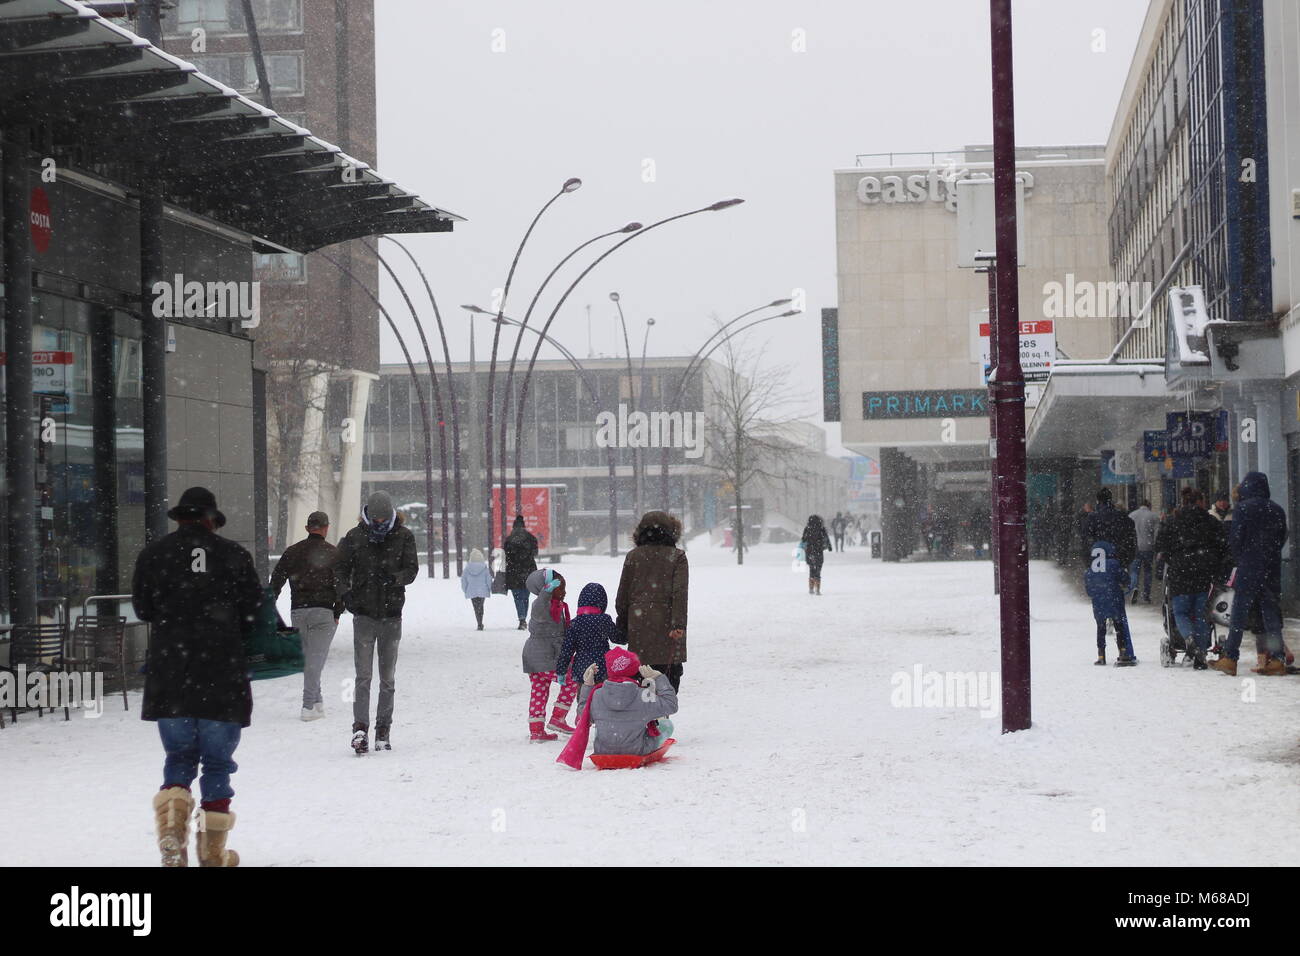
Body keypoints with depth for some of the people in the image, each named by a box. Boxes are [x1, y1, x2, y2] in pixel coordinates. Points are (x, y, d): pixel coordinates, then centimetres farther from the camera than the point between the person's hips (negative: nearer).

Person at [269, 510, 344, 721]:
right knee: (316, 657, -5)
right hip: (322, 611, -3)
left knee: (306, 656, 16)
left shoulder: (292, 551, 10)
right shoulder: (333, 553, 0)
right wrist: (337, 612, 0)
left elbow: (276, 580, 8)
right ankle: (309, 705, -10)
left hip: (297, 611, 3)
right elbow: (340, 585, -6)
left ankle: (317, 700, 19)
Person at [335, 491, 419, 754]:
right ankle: (360, 727, -13)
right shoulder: (355, 537, 0)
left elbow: (412, 568, -2)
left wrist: (394, 578, -22)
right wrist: (346, 593, -10)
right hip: (363, 613, -1)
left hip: (391, 615, 1)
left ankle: (383, 729, 16)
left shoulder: (403, 536, 1)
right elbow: (340, 568, 7)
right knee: (363, 675, -10)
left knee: (388, 677, 8)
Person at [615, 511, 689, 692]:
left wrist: (622, 626, 17)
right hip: (666, 627, -2)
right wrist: (679, 624, -15)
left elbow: (622, 596, 9)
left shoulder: (633, 556, 7)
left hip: (638, 626, 3)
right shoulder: (677, 556, 0)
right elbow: (680, 593, -11)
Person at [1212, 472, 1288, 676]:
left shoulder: (1242, 508, -8)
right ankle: (1277, 658, 5)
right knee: (1271, 612, 9)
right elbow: (1282, 538, 13)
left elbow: (1235, 539, -8)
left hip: (1248, 567, -5)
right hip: (1272, 568, 5)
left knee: (1239, 613, -3)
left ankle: (1230, 659, -5)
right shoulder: (1277, 510, 9)